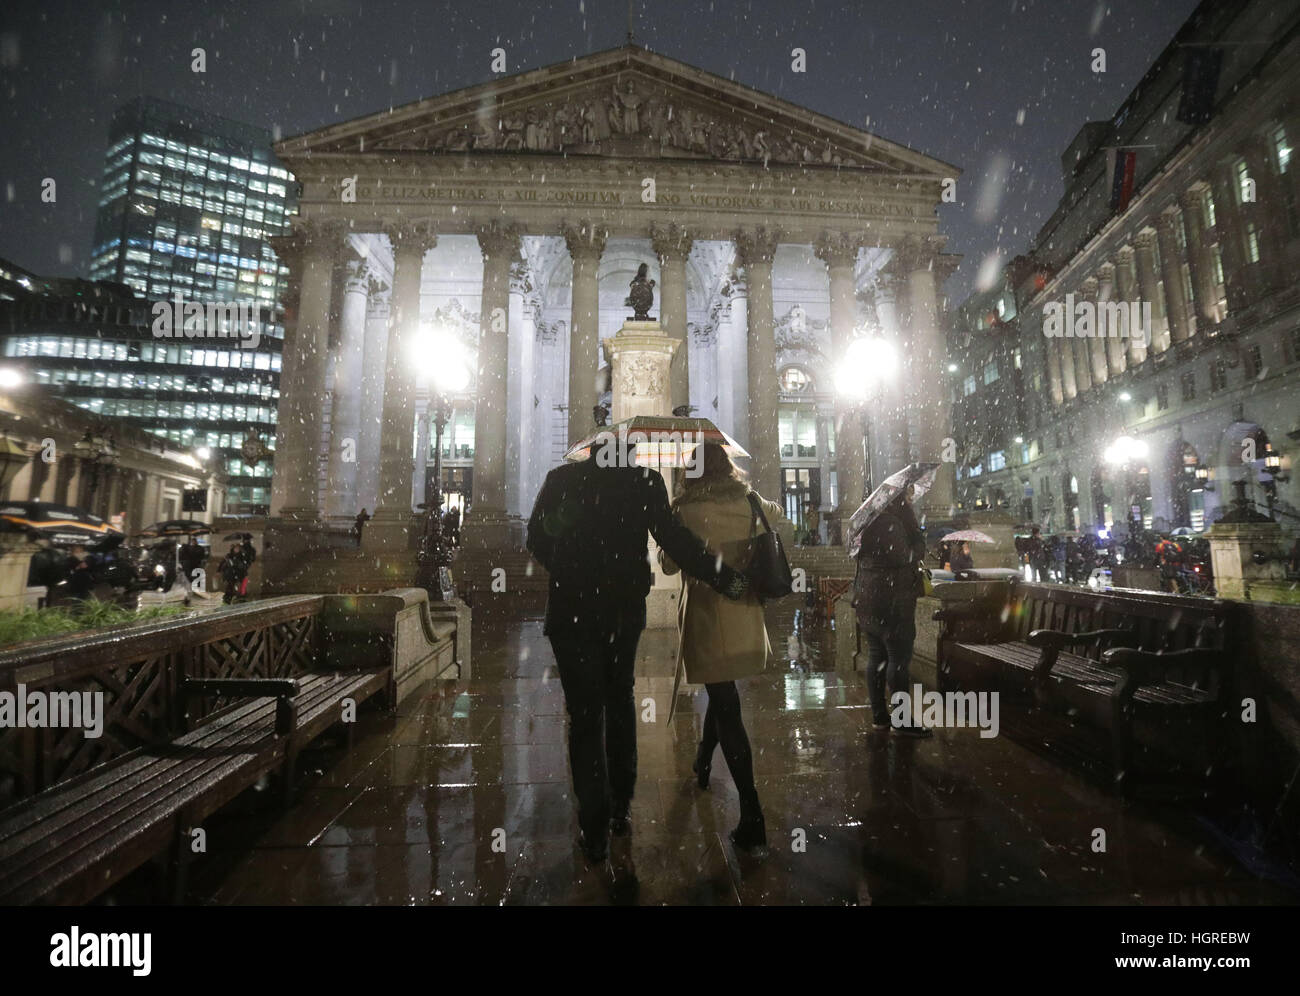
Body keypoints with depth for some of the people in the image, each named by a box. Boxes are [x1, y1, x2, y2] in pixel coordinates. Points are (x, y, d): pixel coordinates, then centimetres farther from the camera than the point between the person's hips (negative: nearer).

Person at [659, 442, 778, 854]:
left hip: (708, 615, -5)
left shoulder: (688, 510, -12)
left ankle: (752, 820, 1)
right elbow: (776, 513, 24)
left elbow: (668, 564, -4)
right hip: (745, 614, 6)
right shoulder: (750, 503, 1)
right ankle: (702, 764, 46)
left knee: (725, 706, -1)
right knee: (722, 695, 24)